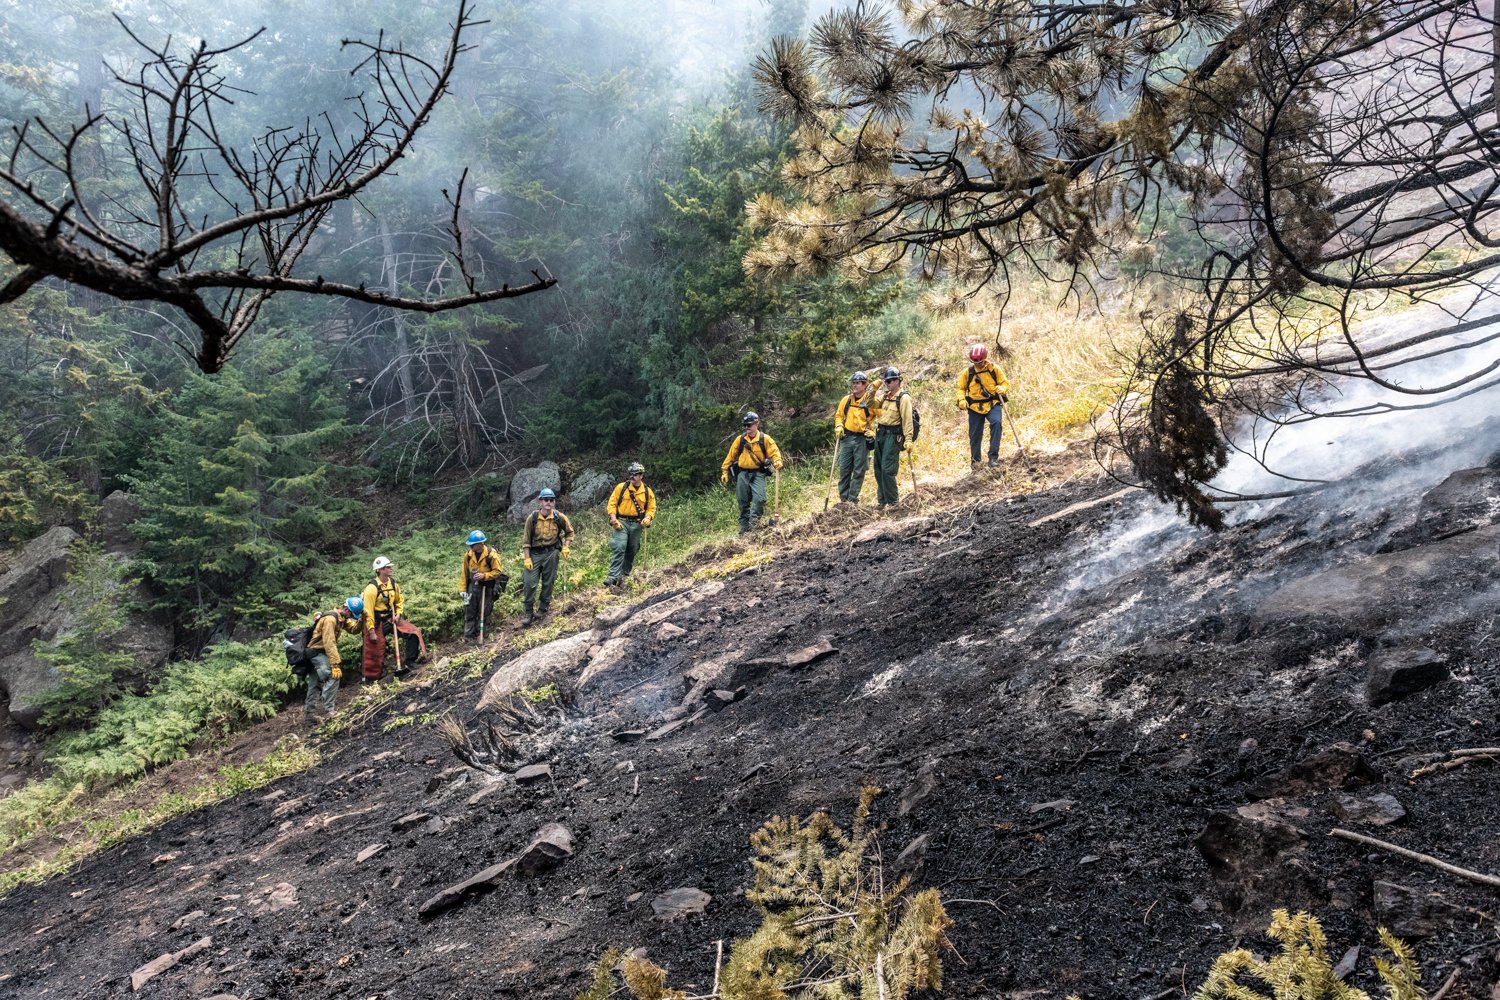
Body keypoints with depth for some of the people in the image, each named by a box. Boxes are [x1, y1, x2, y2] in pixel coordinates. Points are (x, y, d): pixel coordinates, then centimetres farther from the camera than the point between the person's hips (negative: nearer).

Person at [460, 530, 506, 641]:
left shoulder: (491, 555, -17)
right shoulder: (468, 555, -5)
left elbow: (497, 571, -13)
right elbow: (464, 573, 3)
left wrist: (484, 575, -27)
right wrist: (463, 589, 1)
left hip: (487, 587, -3)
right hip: (473, 585, 4)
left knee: (483, 612, 3)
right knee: (469, 610, 3)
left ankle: (478, 633, 16)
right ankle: (468, 635, 8)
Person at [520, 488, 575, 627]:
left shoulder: (559, 517, -6)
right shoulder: (532, 517, -9)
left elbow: (569, 532, 12)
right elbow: (526, 539, -4)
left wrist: (565, 547, 0)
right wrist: (526, 558, -7)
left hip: (551, 553, 1)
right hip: (534, 553, -1)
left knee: (548, 583, 7)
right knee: (529, 583, -7)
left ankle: (543, 610, 22)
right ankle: (528, 613, 3)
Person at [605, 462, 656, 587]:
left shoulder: (648, 492, 6)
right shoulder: (621, 487, 0)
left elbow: (651, 508, 12)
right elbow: (612, 503, 2)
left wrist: (647, 518, -8)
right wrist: (613, 519, -10)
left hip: (636, 524, 3)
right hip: (621, 522, -3)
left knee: (631, 551, 8)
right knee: (619, 548, -16)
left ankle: (624, 575, 22)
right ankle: (613, 577, -21)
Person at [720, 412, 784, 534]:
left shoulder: (765, 439, 1)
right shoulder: (740, 439, 8)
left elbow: (774, 452, -5)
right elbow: (731, 456, 12)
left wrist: (777, 461, -26)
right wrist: (724, 471, 9)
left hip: (758, 474, -3)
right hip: (743, 474, 3)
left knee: (759, 499, -21)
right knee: (743, 502, 5)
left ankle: (753, 522, -16)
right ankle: (744, 527, 12)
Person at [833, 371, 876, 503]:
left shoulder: (870, 401, -4)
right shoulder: (846, 400, 6)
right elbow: (839, 415, 19)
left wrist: (872, 430, -9)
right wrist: (839, 426, 2)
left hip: (862, 440, -3)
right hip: (846, 438, 3)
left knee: (859, 471, 1)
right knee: (844, 469, 5)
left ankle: (853, 498, 6)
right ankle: (843, 497, 13)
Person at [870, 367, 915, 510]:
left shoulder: (903, 398, -8)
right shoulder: (884, 395, 15)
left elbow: (907, 420, -13)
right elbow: (871, 404, 4)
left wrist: (908, 439, -18)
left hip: (893, 435, -8)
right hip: (880, 434, 8)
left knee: (888, 469, -12)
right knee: (878, 469, 9)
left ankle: (893, 502, -3)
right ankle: (882, 500, 19)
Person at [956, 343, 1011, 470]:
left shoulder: (994, 369, -1)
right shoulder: (968, 372, 2)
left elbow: (1005, 383, 6)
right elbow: (961, 388, 13)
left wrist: (1002, 388, -17)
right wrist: (961, 400, -6)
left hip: (992, 404, -2)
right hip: (975, 407, 2)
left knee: (996, 423, -29)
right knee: (975, 434, 4)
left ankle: (993, 456, -25)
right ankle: (975, 460, 25)